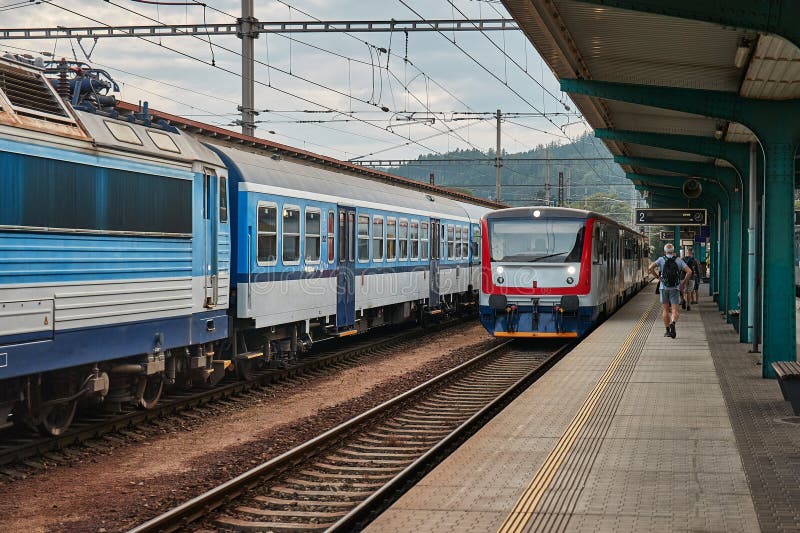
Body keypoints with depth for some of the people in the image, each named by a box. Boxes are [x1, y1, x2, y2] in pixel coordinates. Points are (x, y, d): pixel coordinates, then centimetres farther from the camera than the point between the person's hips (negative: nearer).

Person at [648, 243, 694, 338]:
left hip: (664, 287, 0)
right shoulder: (679, 260, 3)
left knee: (665, 310, 11)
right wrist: (683, 282, 3)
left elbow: (650, 268, -14)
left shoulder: (661, 260, 0)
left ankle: (668, 330, 13)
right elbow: (689, 271, -6)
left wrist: (657, 277, -2)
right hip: (675, 288, 0)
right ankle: (672, 323, -31)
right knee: (675, 310, -3)